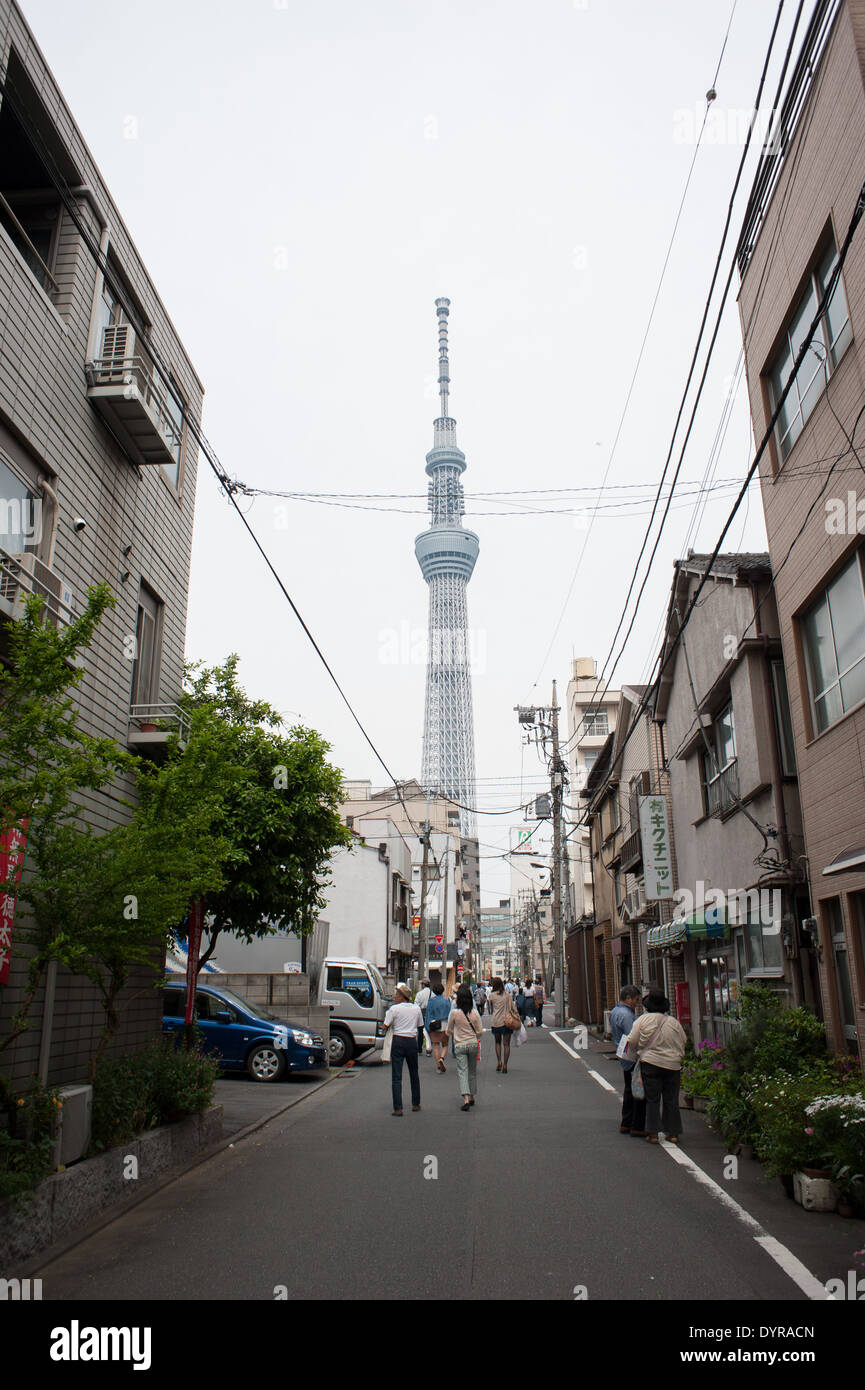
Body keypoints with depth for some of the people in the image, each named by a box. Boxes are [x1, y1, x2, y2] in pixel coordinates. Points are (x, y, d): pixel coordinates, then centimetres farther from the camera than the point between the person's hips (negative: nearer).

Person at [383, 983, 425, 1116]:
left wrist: (386, 1015, 11)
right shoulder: (416, 1008, 4)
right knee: (414, 1074, 19)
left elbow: (385, 1026, -6)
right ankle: (416, 1104, 28)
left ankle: (398, 1108, -6)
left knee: (396, 1076, -1)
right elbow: (420, 1026, 14)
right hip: (412, 1041, 4)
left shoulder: (394, 1008, -8)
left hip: (398, 1041, -4)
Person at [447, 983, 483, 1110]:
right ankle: (472, 1097, 28)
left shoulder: (454, 1013, -12)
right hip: (473, 1044, 2)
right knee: (472, 1071, 18)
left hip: (460, 1045, -2)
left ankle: (466, 1099, -17)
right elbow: (480, 1031, -2)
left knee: (462, 1072, -1)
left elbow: (449, 1031, 1)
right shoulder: (475, 1013, -7)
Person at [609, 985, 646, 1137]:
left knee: (629, 1091, 17)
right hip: (633, 1058, -10)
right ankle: (637, 1127, 0)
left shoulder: (615, 1012, 13)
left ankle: (625, 1124, 24)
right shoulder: (625, 1015, -20)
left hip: (624, 1057, 10)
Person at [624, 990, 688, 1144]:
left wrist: (635, 1056, 14)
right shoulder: (674, 1022, 1)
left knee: (652, 1100, 6)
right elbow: (683, 1042, 10)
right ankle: (673, 1133, 14)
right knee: (671, 1100, 10)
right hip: (673, 1065, 2)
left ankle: (653, 1134, 7)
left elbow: (632, 1042, -4)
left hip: (650, 1063, -2)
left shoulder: (643, 1020, -5)